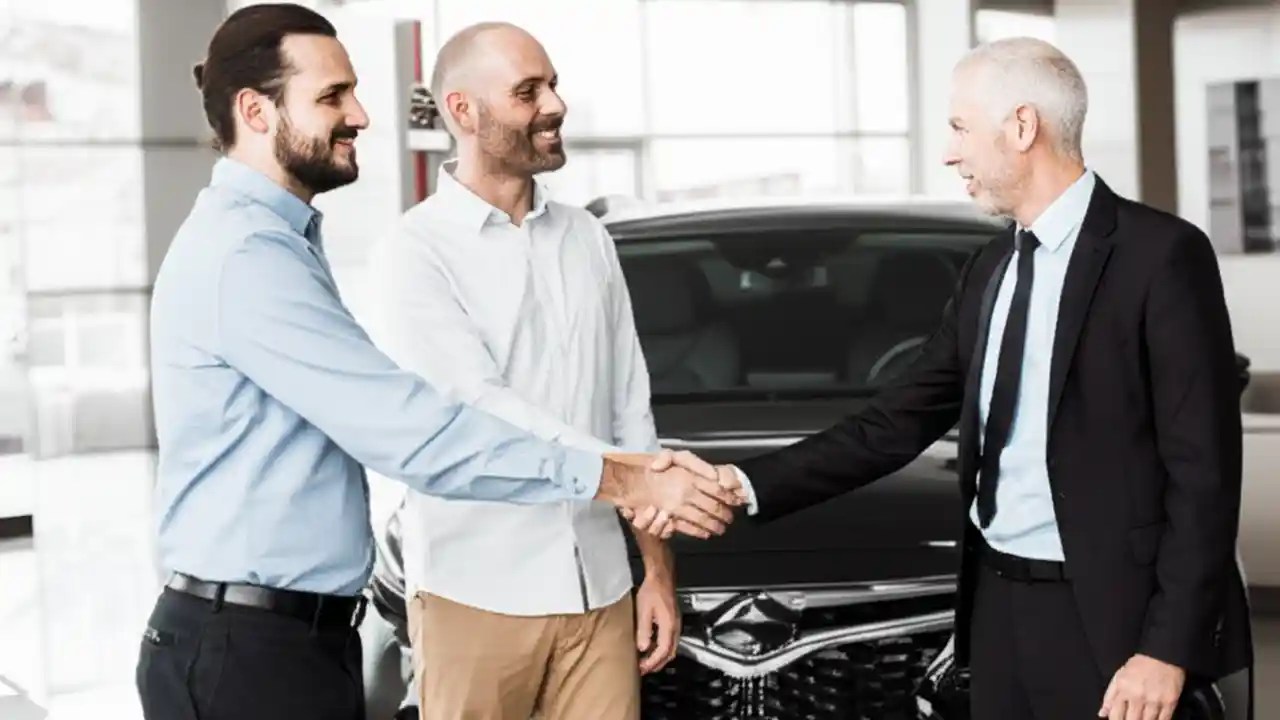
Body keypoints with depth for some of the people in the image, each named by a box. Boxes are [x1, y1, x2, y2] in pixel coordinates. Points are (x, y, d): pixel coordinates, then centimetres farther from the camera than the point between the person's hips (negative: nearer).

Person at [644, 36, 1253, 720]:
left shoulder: (1161, 254, -11)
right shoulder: (991, 267, 12)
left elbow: (1203, 470, -13)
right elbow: (897, 425, 10)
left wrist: (1170, 647, -18)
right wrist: (744, 486, 0)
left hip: (1107, 617, -7)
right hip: (1000, 604, 7)